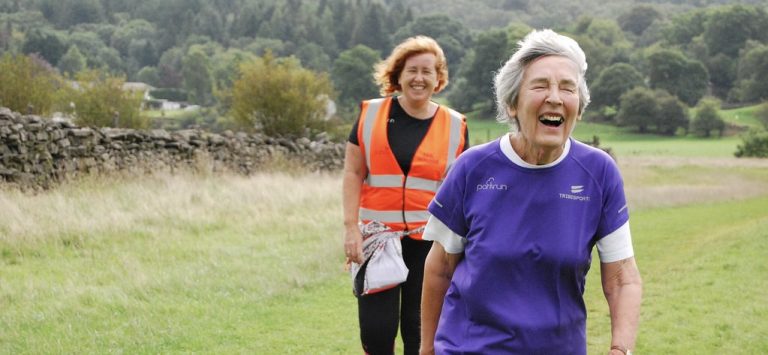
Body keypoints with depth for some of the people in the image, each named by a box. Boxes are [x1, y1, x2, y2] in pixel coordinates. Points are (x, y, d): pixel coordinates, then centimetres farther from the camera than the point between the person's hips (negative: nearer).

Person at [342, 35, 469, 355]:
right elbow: (353, 173, 2)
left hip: (428, 241, 0)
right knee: (376, 329, -4)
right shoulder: (371, 115, 3)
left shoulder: (454, 126, 4)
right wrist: (351, 228, -7)